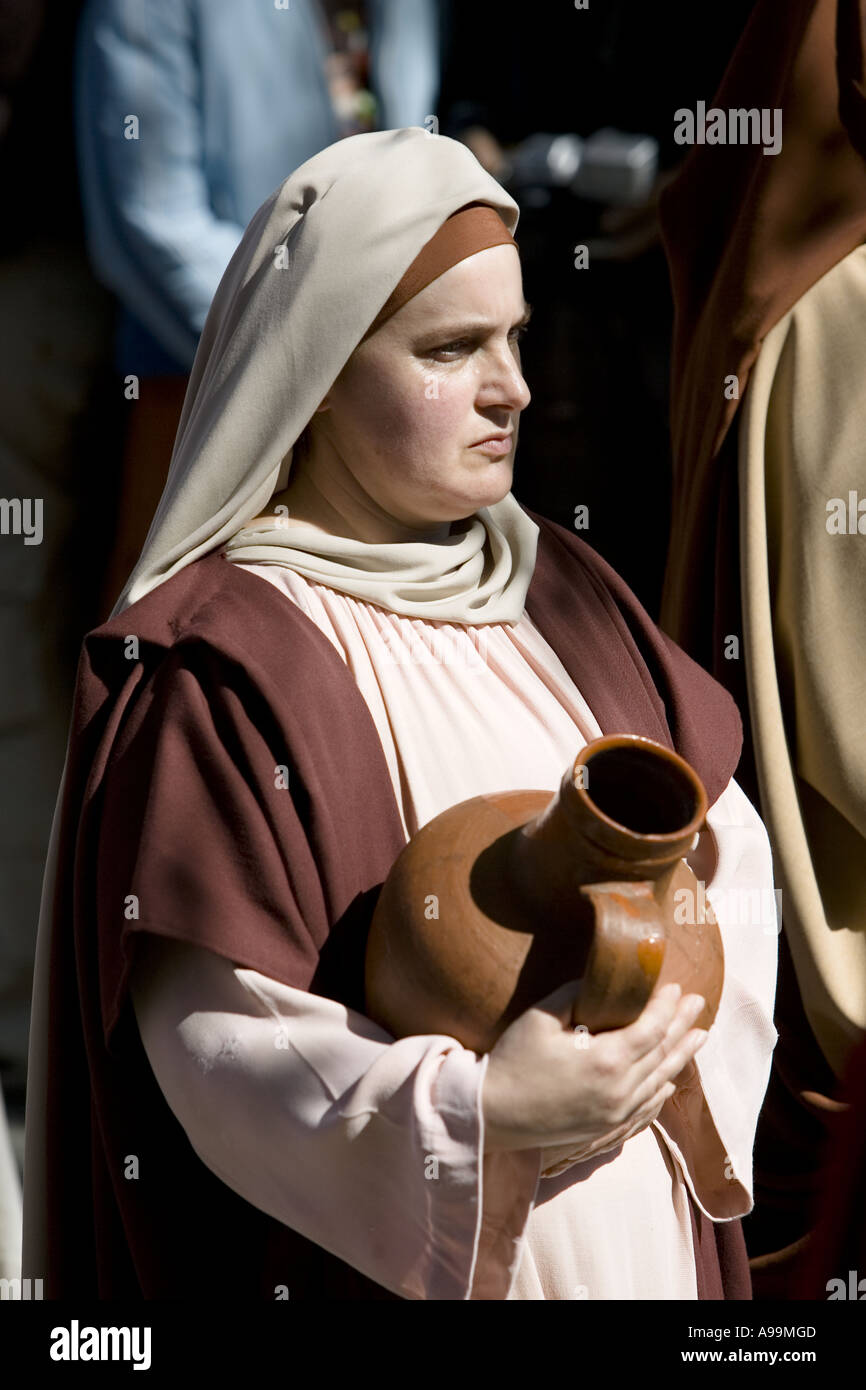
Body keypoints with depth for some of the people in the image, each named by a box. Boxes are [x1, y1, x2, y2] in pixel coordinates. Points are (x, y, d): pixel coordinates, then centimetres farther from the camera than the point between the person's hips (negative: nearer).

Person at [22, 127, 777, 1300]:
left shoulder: (559, 591, 5)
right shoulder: (217, 669, -16)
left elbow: (725, 840, 4)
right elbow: (210, 1033, -19)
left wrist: (678, 1031, -15)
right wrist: (480, 1111, -31)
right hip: (385, 1264, -6)